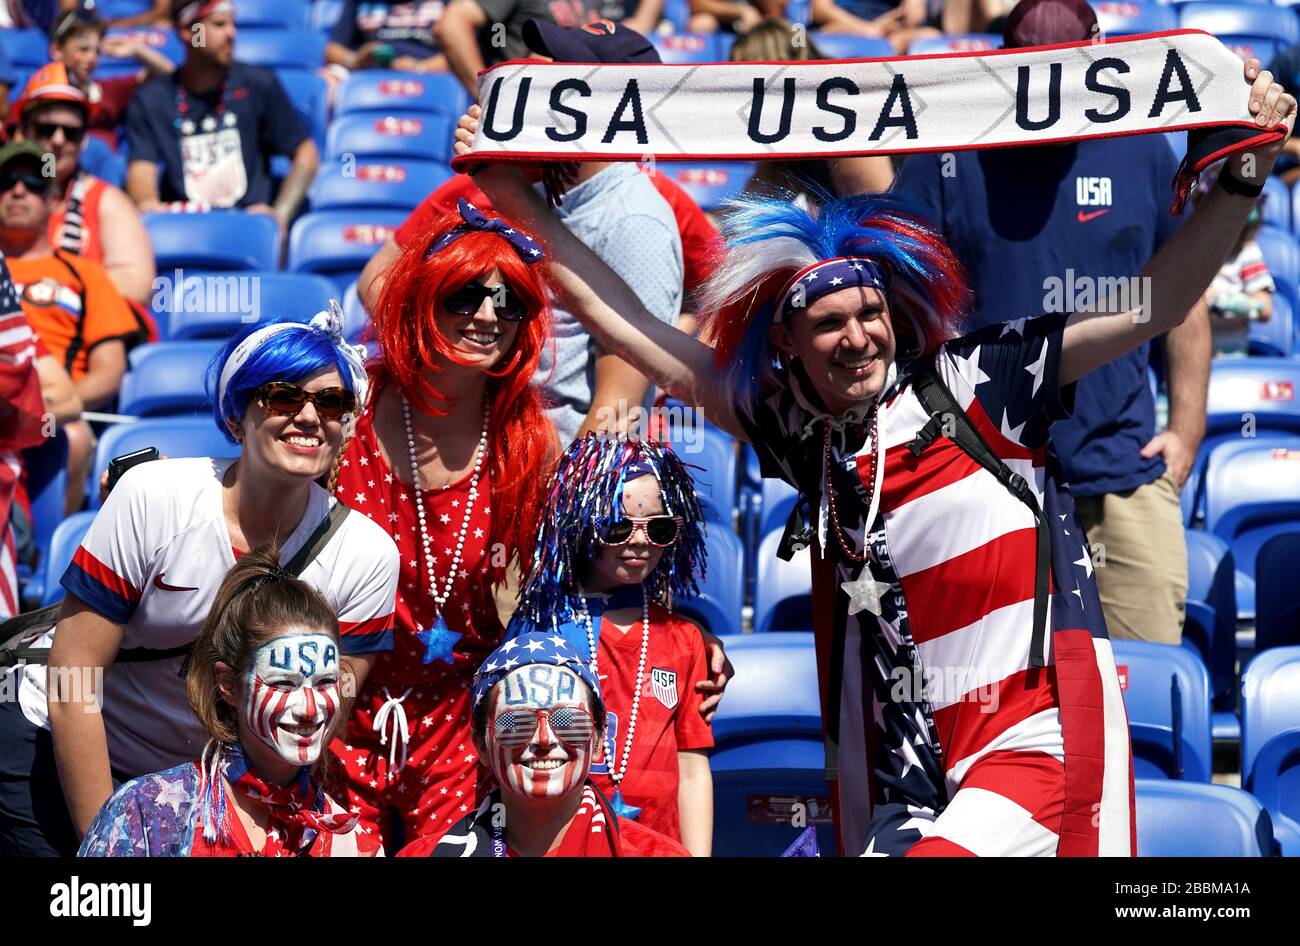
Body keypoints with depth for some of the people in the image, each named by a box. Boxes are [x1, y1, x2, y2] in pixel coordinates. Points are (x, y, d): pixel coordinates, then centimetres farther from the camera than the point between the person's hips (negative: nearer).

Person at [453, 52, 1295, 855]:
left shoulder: (972, 386, 1)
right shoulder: (803, 434, 11)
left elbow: (1152, 307, 0)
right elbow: (645, 338, 15)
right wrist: (527, 211, 16)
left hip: (1035, 744, -5)